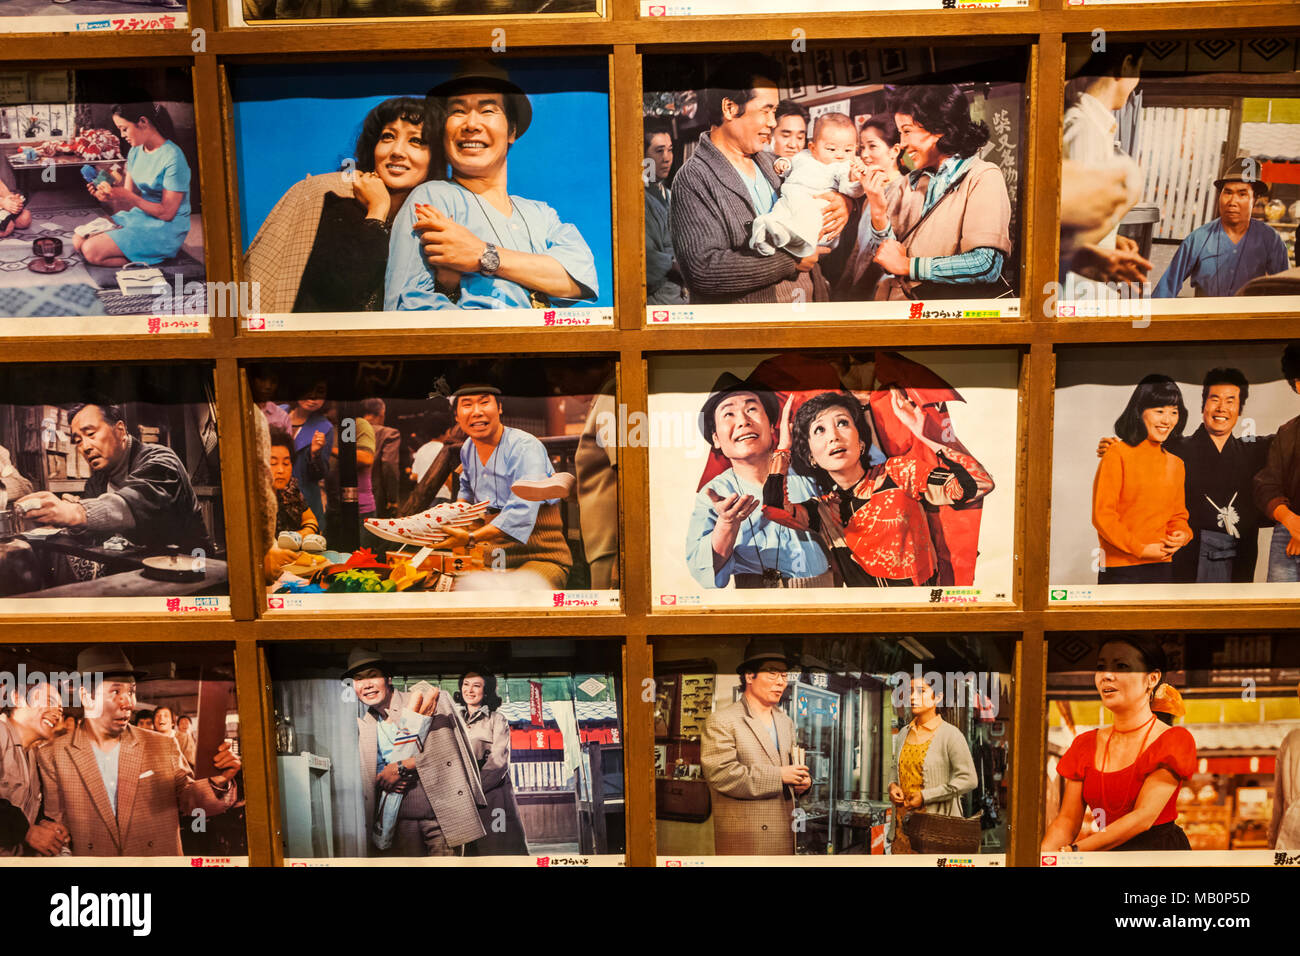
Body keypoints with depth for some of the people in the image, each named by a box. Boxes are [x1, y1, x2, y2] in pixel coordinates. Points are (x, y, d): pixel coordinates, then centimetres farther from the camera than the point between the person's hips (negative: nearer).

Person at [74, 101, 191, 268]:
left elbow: (166, 213, -18)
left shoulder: (172, 157, -18)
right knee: (79, 240, 0)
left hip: (165, 229, -9)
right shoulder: (135, 152, 8)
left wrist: (128, 197, -23)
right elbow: (129, 204, 8)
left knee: (92, 251, -20)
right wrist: (109, 198, -13)